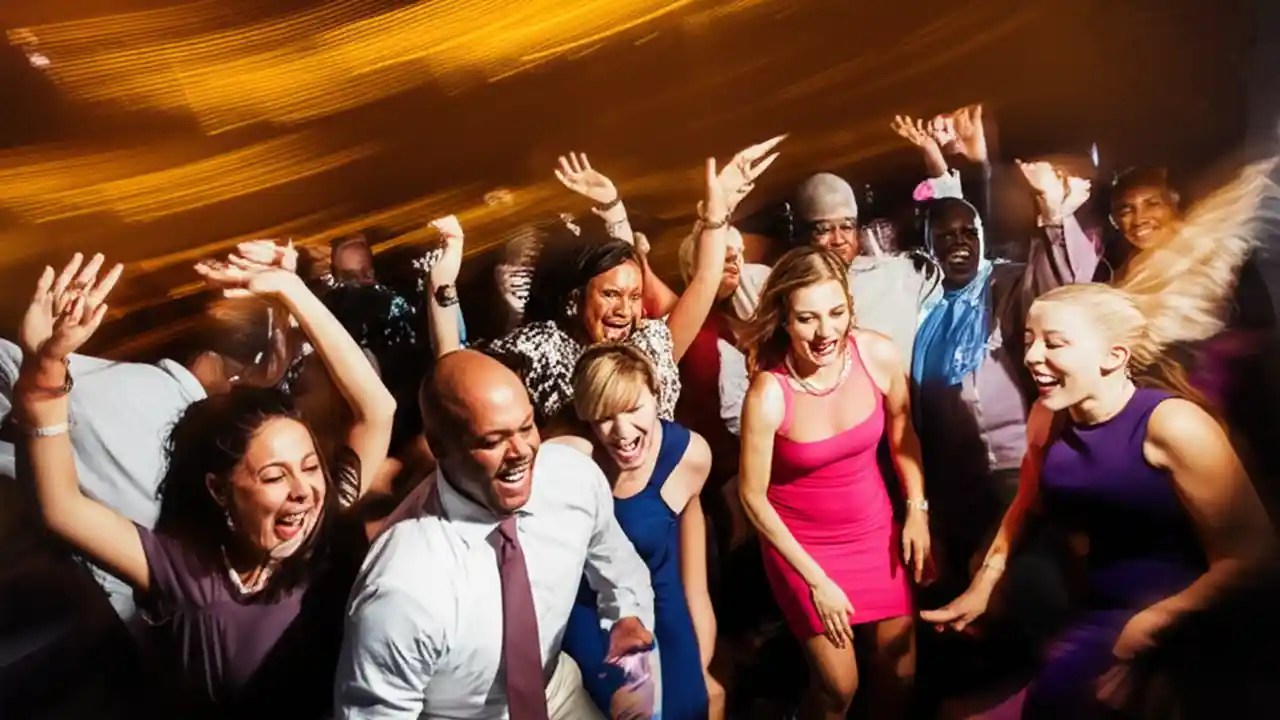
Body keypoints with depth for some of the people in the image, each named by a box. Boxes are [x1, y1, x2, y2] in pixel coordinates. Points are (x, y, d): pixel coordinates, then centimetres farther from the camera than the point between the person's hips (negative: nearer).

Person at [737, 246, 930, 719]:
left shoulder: (879, 355, -19)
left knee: (901, 672, 13)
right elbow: (753, 496, -17)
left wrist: (917, 509, -1)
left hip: (874, 528, 3)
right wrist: (816, 580, -13)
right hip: (802, 542, -3)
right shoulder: (769, 394, -28)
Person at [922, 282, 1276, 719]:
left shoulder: (1172, 424, -17)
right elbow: (1027, 505, 18)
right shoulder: (1047, 417, 1)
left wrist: (1146, 629, -21)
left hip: (1180, 632, -5)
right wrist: (981, 586, 12)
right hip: (1096, 613, 6)